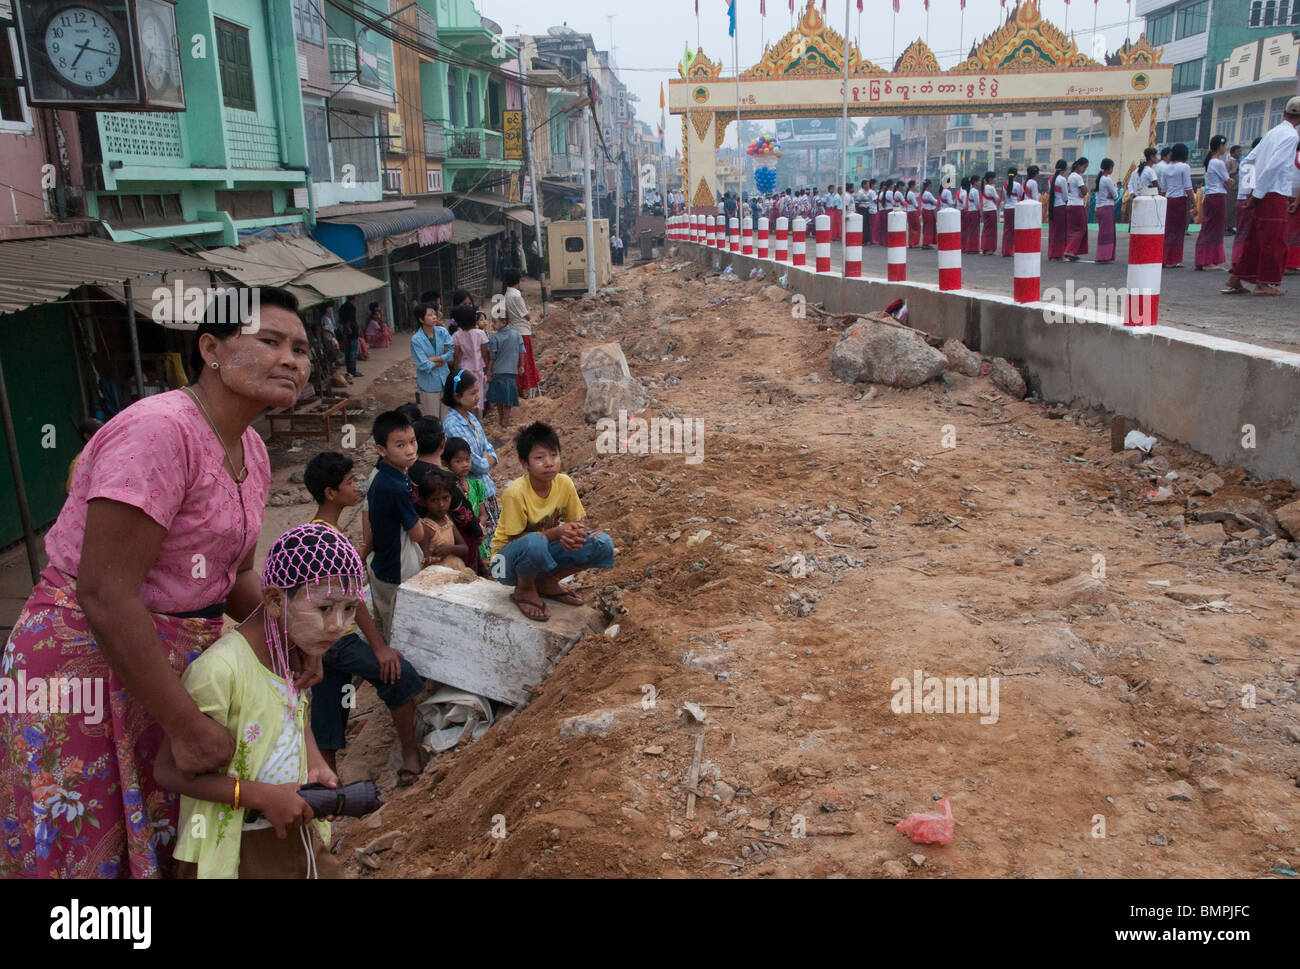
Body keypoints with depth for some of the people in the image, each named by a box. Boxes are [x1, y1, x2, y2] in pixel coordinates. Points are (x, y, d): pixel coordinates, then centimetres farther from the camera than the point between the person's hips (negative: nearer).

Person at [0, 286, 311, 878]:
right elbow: (104, 594, -28)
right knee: (99, 852, 7)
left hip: (176, 659, 8)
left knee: (174, 843, 18)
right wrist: (187, 726, -22)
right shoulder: (159, 430, -24)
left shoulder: (251, 450, 5)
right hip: (88, 658, -8)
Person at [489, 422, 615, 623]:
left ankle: (548, 582, 5)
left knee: (602, 544, -14)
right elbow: (515, 538, -21)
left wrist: (577, 532, -25)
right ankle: (524, 589, -7)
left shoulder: (564, 483, -10)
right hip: (511, 559, -5)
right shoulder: (515, 493, -25)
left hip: (545, 554, 5)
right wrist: (556, 533, -32)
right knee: (535, 542, -41)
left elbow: (579, 521, 1)